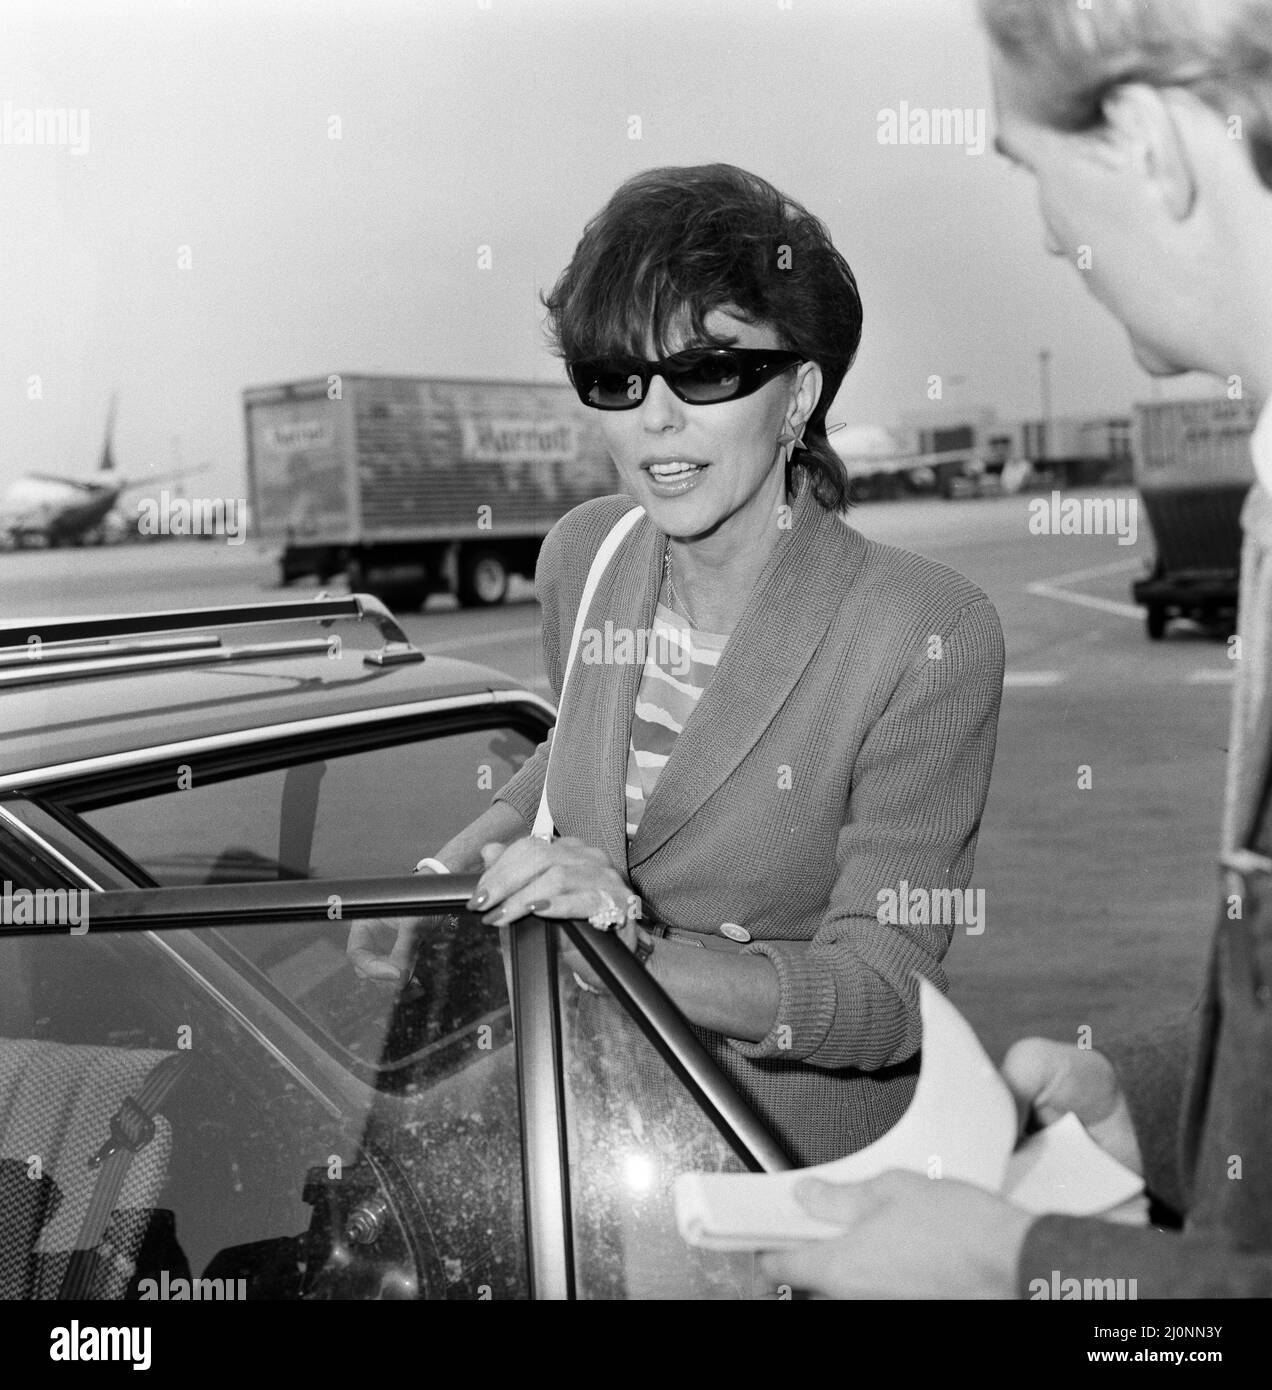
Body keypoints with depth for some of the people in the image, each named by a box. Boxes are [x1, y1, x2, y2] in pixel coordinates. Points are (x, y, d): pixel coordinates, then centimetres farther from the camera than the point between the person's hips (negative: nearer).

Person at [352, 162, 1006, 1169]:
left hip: (796, 1153, -4)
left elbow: (885, 1000, -20)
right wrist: (458, 861, 2)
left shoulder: (928, 637, -21)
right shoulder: (583, 552, -2)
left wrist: (640, 947, -33)